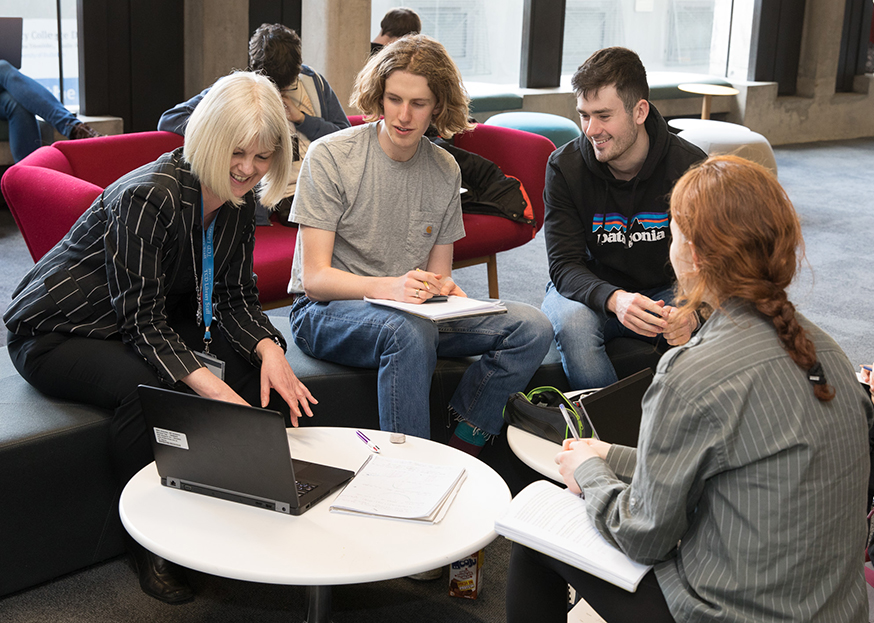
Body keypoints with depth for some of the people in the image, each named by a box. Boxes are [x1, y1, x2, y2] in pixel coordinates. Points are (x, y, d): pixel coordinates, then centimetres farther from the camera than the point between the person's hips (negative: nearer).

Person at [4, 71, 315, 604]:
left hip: (151, 323, 7)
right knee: (148, 386, -36)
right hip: (57, 335, -7)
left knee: (261, 360, -13)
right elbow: (143, 321, -31)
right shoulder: (149, 196, -29)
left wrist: (269, 350, -24)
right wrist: (216, 391, -43)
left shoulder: (239, 201, -5)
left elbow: (235, 298, -2)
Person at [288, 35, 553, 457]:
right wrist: (390, 287, -33)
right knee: (410, 330, -38)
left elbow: (439, 273, 10)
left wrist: (445, 290, -16)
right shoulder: (329, 157, -10)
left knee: (532, 327, -14)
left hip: (412, 312, 5)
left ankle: (459, 452, -14)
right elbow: (315, 277, -15)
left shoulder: (445, 171, 5)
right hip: (324, 311, -5)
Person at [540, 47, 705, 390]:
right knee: (572, 322, -35)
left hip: (664, 293, 0)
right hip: (589, 291, 0)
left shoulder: (690, 166, -13)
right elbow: (564, 265, -17)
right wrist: (614, 299, -40)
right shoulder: (564, 166, -12)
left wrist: (691, 311, -38)